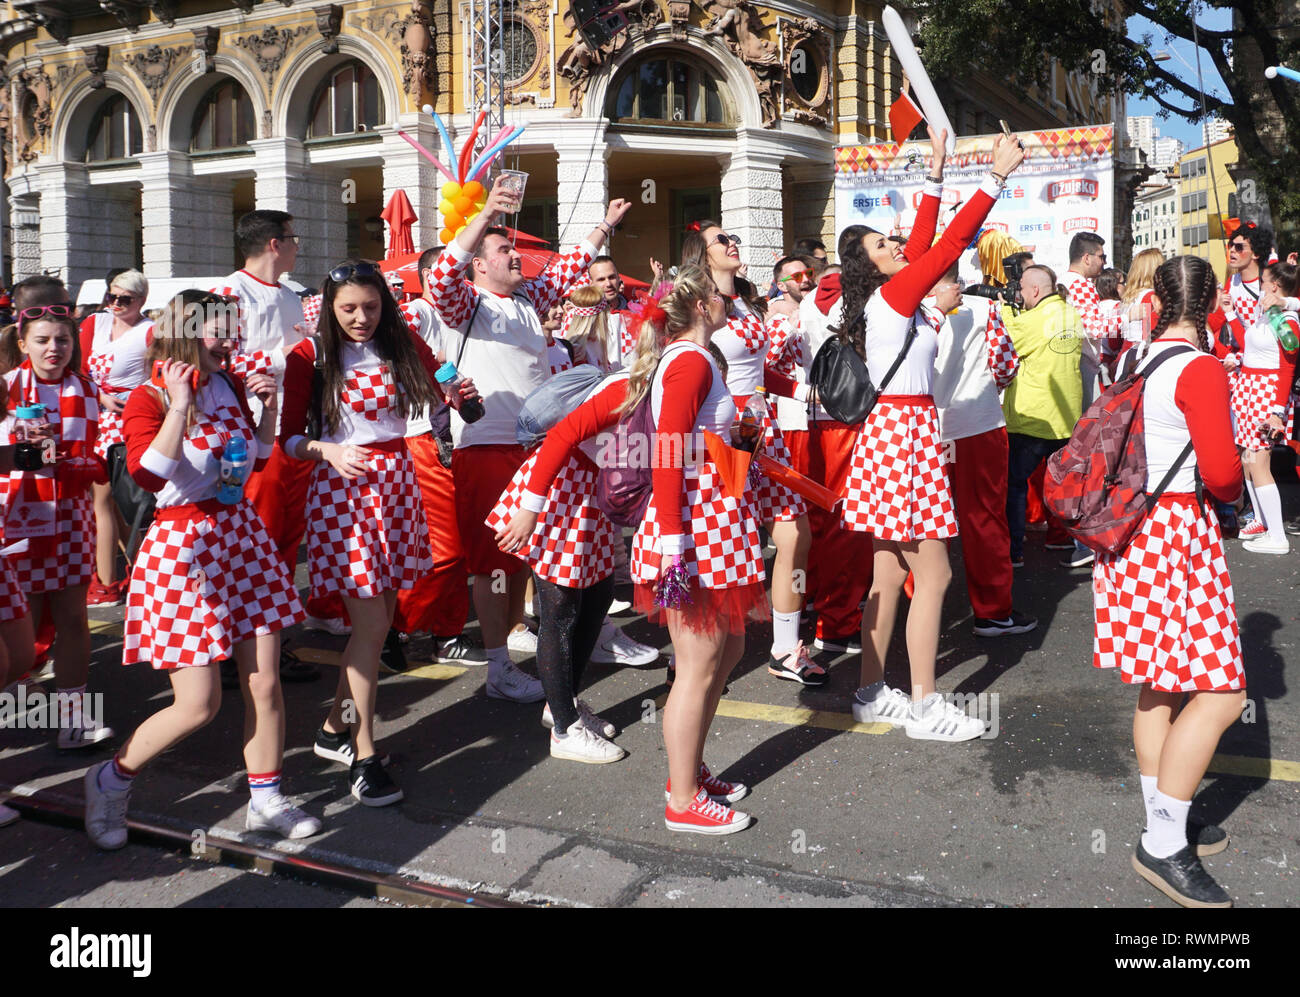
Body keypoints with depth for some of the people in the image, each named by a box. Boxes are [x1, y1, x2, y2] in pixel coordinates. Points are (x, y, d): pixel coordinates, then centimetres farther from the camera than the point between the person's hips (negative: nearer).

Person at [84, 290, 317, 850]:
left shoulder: (230, 387, 9)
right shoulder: (148, 400, -9)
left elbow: (259, 457, 22)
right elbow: (147, 475, -26)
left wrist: (269, 405, 7)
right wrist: (180, 404, -24)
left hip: (242, 536, 6)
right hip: (185, 545, -6)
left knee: (264, 683, 6)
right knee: (198, 705, -3)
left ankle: (265, 801, 23)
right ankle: (110, 781, 22)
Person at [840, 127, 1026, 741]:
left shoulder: (891, 297, 13)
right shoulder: (893, 295, -10)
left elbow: (927, 244, 20)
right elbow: (950, 246, -15)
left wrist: (937, 173, 22)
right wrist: (998, 176, -11)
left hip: (895, 430, 10)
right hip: (905, 431, -10)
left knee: (890, 570, 12)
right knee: (932, 574, -5)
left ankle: (872, 692, 19)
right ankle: (924, 707, 2)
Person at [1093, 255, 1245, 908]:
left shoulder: (1145, 361, 9)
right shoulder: (1199, 369, -15)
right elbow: (1221, 468, -20)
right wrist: (1230, 488, 3)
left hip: (1139, 527, 9)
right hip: (1178, 535, -9)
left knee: (1163, 687, 15)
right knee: (1218, 695, -5)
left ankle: (1166, 824, 25)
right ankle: (1163, 846, -1)